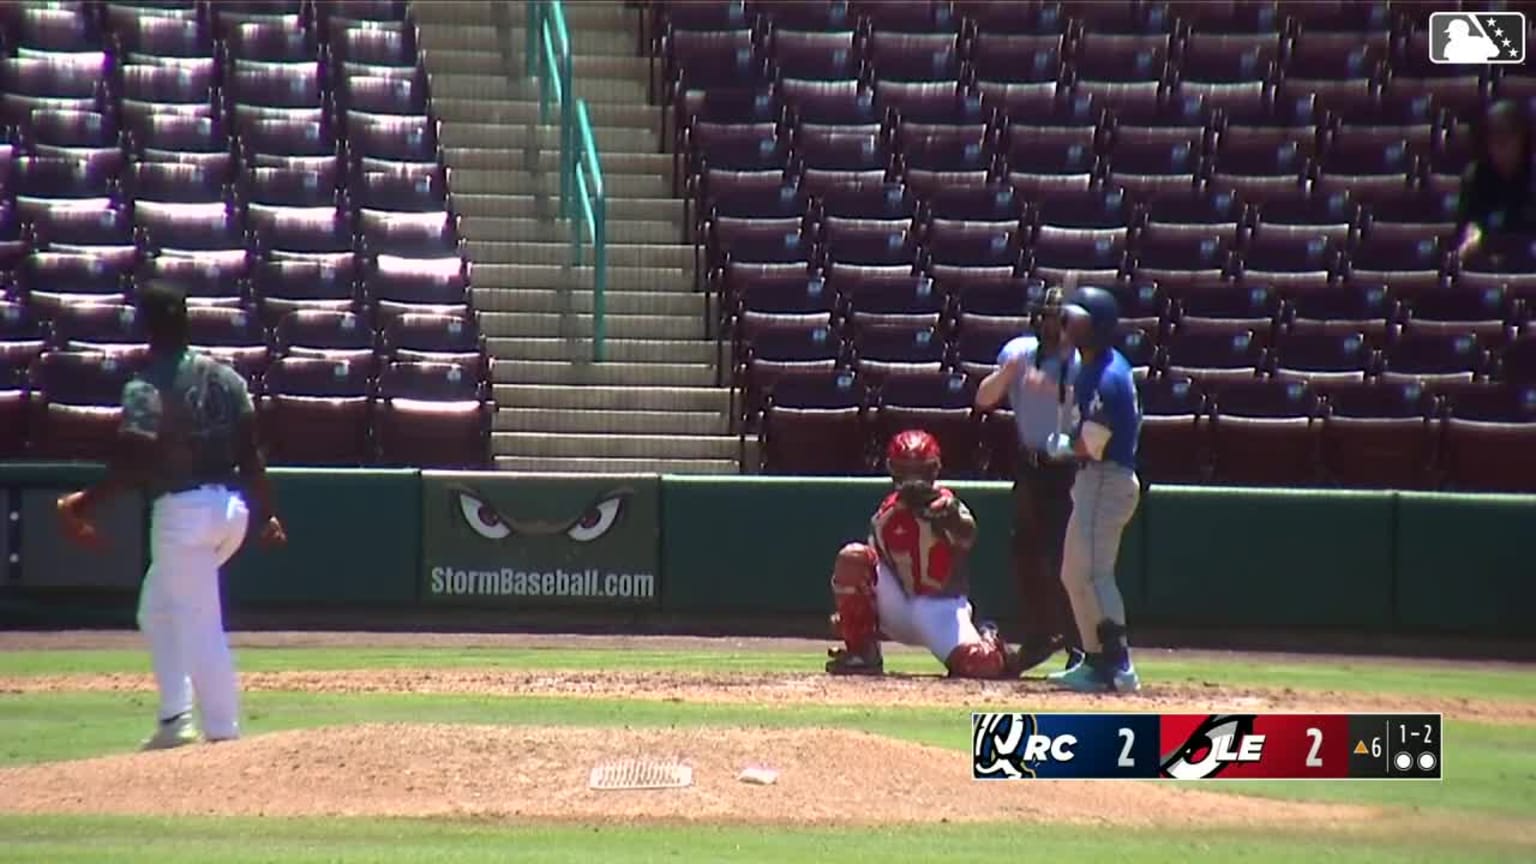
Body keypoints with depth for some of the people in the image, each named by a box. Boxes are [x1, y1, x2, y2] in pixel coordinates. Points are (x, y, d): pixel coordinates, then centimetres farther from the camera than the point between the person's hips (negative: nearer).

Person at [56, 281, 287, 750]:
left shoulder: (146, 387, -11)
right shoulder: (225, 377, 8)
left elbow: (133, 462, -20)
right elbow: (251, 451, 8)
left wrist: (85, 503, -12)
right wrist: (267, 513, 13)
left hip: (182, 511, -7)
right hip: (232, 506, 7)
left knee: (200, 627, -2)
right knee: (156, 610, 22)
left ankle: (223, 733, -2)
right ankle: (175, 717, 17)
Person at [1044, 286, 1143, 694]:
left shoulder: (1106, 378, -20)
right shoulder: (1094, 367, 12)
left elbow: (1091, 444, -21)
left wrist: (1059, 445, -4)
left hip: (1106, 480, -11)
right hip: (1095, 479, 11)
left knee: (1092, 572, -15)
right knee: (1075, 574, 17)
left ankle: (1118, 666, -17)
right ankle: (1097, 660, 24)